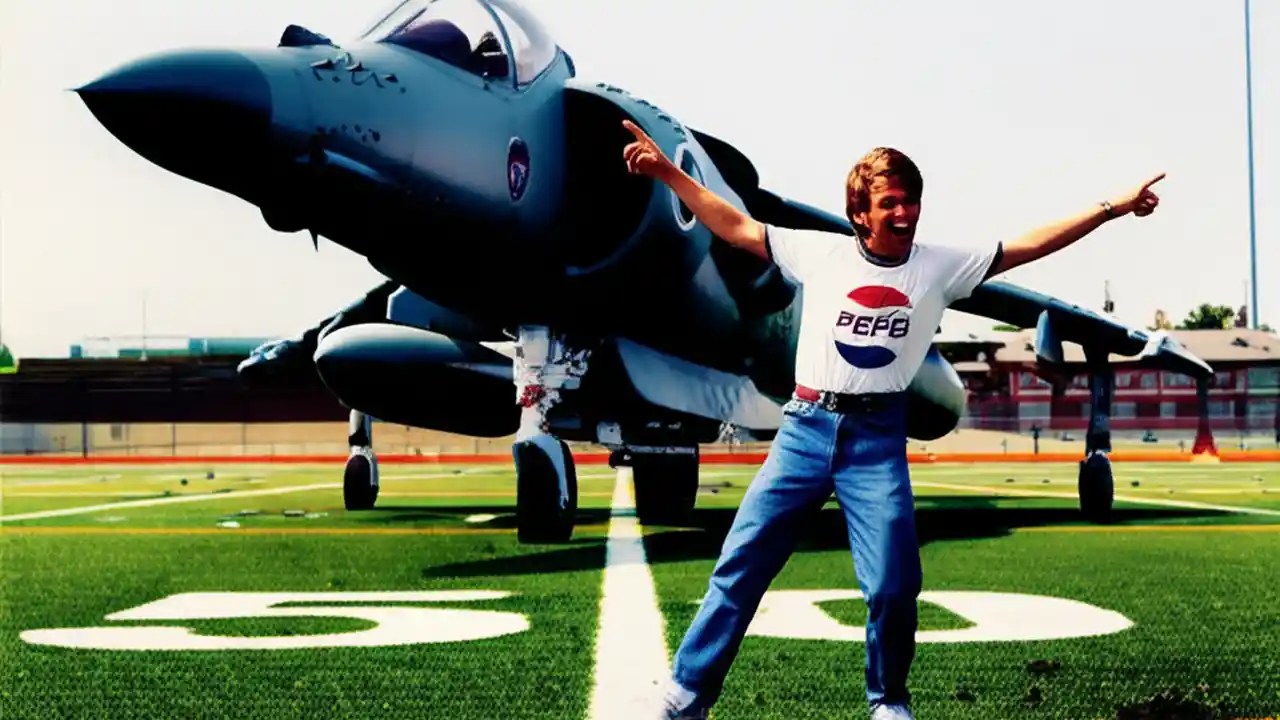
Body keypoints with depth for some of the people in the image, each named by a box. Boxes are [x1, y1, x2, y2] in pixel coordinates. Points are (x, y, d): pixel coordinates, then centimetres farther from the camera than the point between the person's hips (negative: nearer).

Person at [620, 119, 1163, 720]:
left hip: (878, 438, 0)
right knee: (740, 562, -1)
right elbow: (734, 227, 6)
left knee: (894, 585, -4)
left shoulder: (940, 266, 3)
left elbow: (1031, 244, 1)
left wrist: (1112, 207, -3)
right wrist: (667, 172, 2)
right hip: (805, 427, 0)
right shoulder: (821, 252, 2)